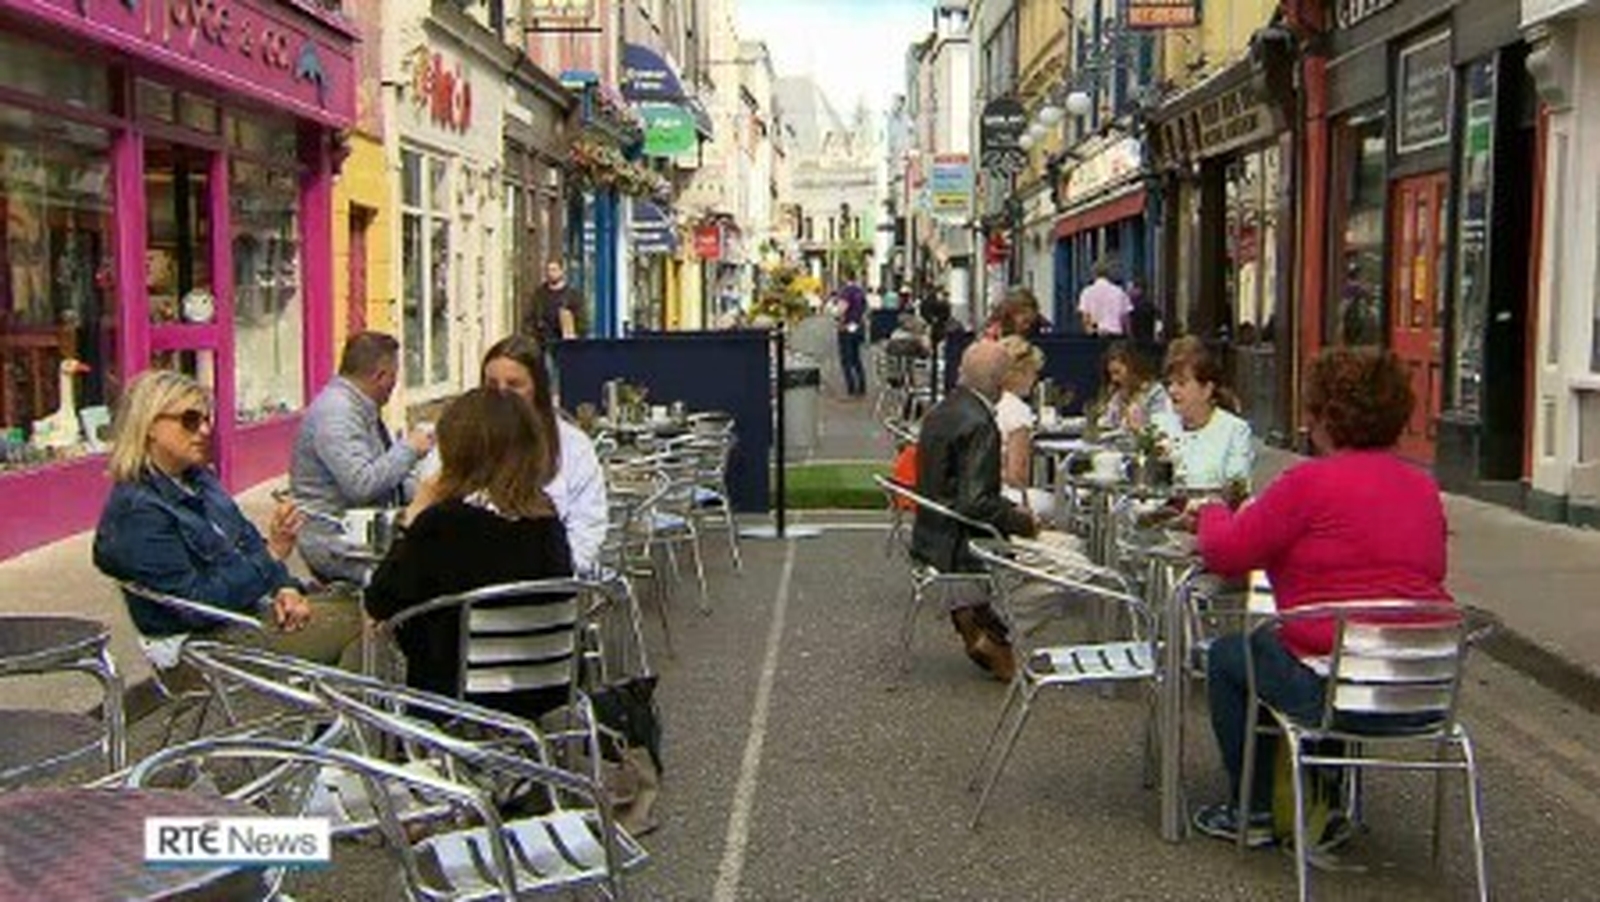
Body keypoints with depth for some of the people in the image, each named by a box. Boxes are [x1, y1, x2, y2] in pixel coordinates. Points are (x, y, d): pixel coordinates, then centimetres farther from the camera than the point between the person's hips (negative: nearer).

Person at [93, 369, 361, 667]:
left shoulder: (199, 479, 9)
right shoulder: (137, 511, -20)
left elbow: (248, 540, 14)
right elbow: (197, 604, -23)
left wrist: (285, 587, -5)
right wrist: (271, 556, -27)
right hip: (204, 638, -9)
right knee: (353, 623, -18)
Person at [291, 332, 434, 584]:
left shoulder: (365, 410, 15)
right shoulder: (335, 414, -16)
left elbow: (386, 478, 24)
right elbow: (361, 485, -27)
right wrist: (409, 448, -15)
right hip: (336, 542, -10)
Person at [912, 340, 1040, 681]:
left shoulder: (941, 411, 7)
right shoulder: (978, 424, -21)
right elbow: (974, 504, -25)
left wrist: (1012, 511, 12)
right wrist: (1021, 521, -11)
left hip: (933, 535, 10)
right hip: (958, 545, -10)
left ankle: (974, 610, 14)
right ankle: (997, 636, 3)